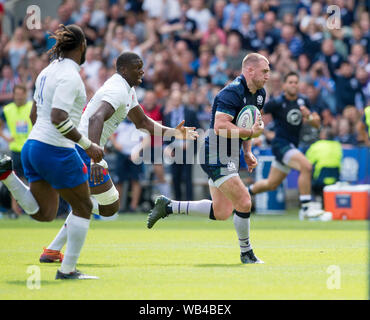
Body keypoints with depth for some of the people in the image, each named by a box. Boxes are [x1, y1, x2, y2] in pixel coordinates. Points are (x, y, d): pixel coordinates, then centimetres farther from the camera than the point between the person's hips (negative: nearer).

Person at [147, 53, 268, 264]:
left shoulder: (260, 94, 11)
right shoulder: (232, 92, -20)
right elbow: (220, 126, -29)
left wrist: (248, 152, 12)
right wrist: (251, 133, -25)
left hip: (229, 157, 10)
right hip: (216, 156, -10)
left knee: (221, 213, 11)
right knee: (244, 202, -13)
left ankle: (168, 207, 23)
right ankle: (246, 253, 4)